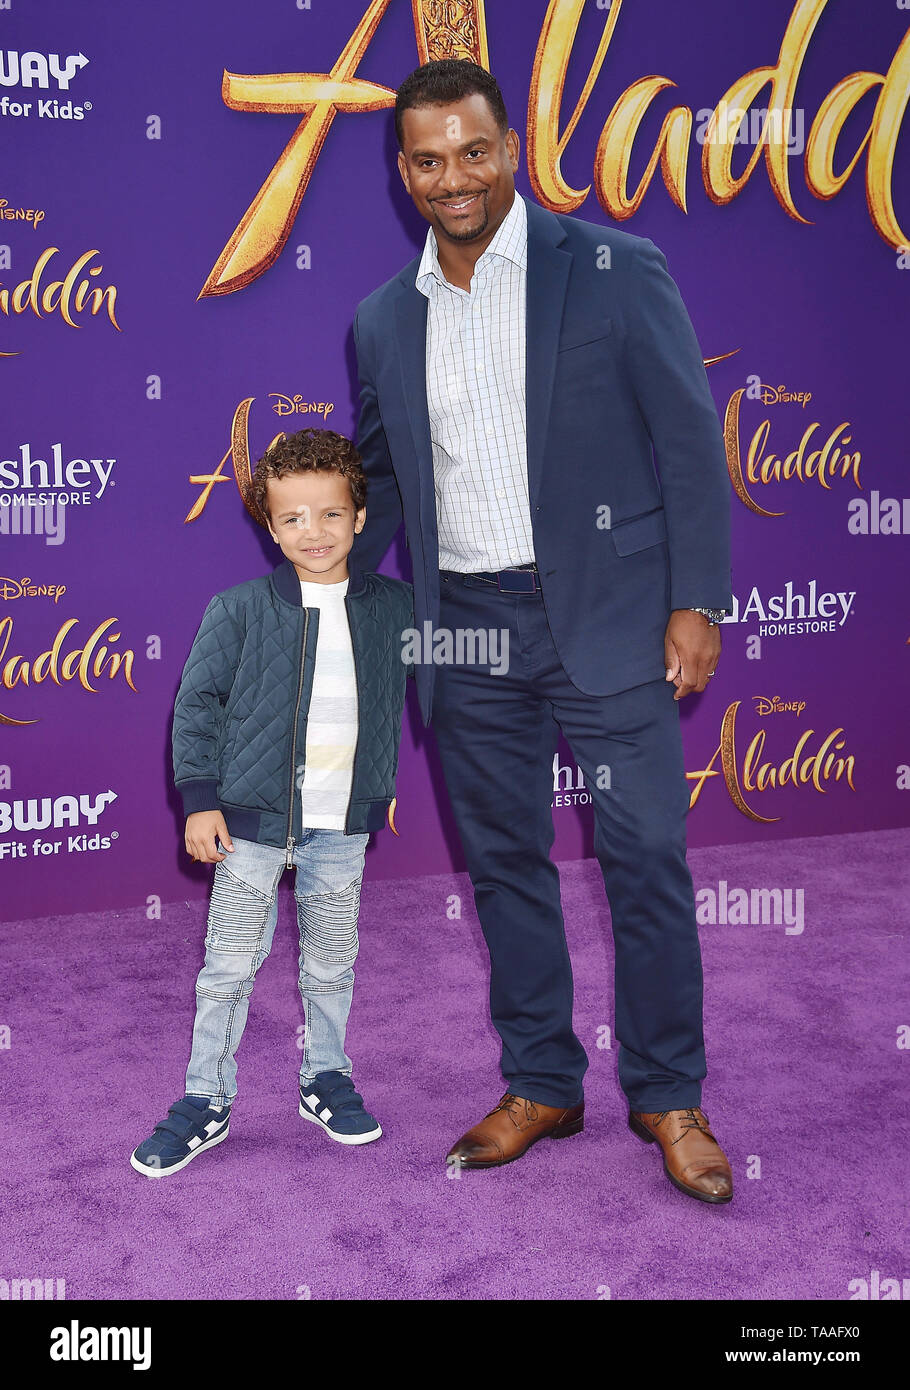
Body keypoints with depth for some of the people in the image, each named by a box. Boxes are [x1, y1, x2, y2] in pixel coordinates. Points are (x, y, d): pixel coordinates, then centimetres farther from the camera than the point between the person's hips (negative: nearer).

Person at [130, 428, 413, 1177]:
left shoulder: (395, 607, 1)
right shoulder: (240, 609, -5)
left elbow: (422, 680, 16)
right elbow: (197, 703, -1)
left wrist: (383, 785, 11)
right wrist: (200, 799, -5)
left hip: (342, 826, 2)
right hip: (251, 818, -2)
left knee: (332, 963, 14)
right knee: (229, 966, 6)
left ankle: (328, 1079, 33)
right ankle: (206, 1100, 20)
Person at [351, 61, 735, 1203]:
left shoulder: (616, 272, -3)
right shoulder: (384, 321, 10)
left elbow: (688, 444, -3)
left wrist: (695, 603, -8)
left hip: (604, 616, -4)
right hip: (464, 629, 4)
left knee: (644, 857, 0)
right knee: (503, 862, 11)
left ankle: (668, 1096, 19)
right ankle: (539, 1084, 27)